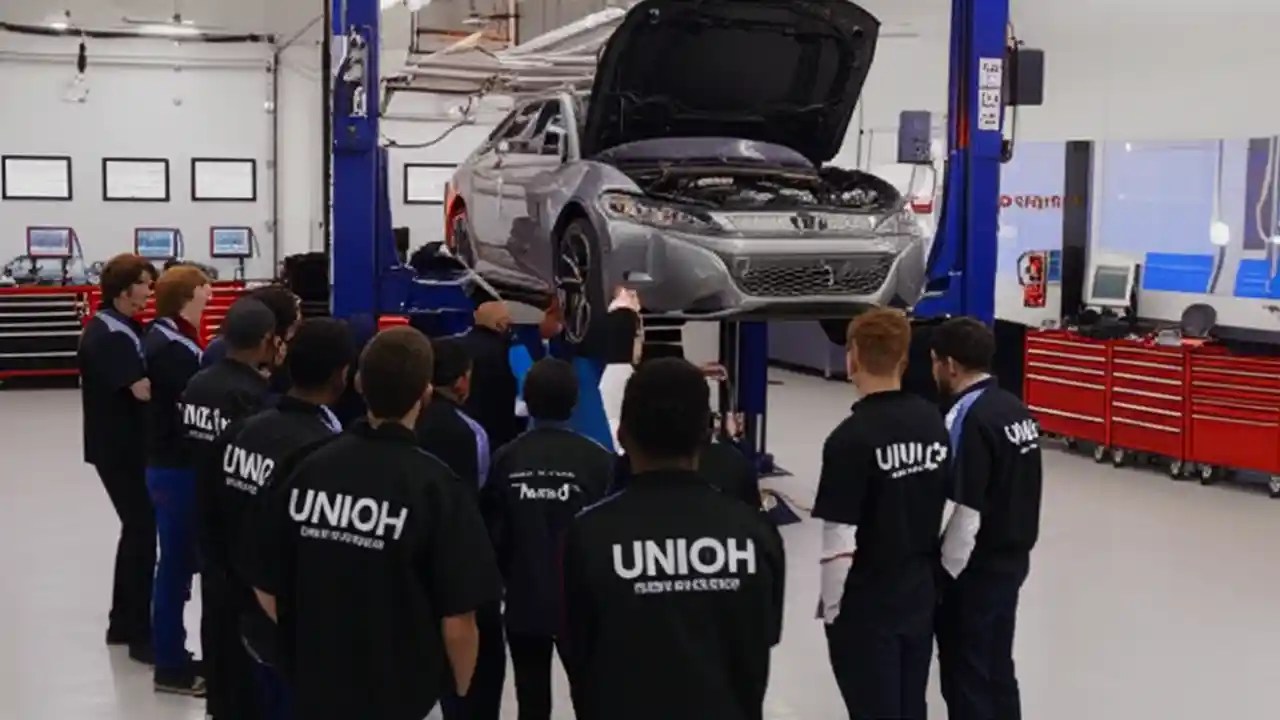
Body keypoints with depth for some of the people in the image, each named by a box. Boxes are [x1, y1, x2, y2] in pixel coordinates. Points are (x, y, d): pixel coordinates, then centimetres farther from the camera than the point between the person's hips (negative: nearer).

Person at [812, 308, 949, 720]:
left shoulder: (851, 438, -20)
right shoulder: (934, 422, -1)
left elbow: (840, 544, -21)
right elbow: (946, 507, 6)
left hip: (865, 608, -6)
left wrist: (830, 606, -7)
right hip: (921, 599, 6)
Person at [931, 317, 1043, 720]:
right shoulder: (1015, 409, 4)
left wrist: (945, 573, -11)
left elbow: (965, 512, -22)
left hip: (975, 571, -8)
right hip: (1011, 560, 8)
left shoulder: (969, 419, -21)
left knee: (965, 679, 6)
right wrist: (1013, 548, 16)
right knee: (998, 670, 19)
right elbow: (1015, 494, 9)